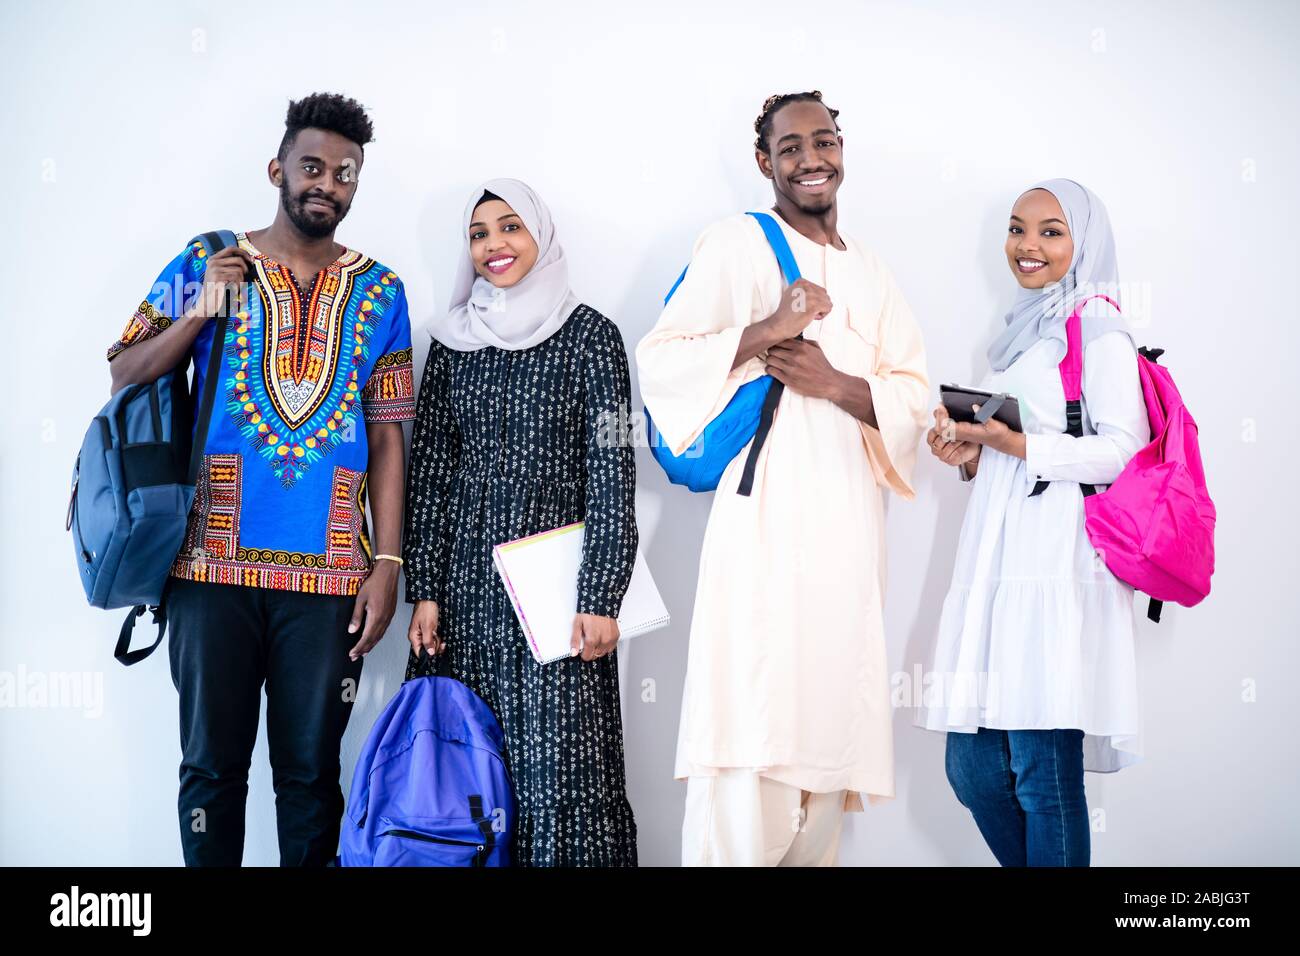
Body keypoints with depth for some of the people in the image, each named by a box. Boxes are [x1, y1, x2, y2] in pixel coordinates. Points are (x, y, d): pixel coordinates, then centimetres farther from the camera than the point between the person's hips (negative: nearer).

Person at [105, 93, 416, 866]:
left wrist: (387, 563, -1)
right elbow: (124, 377, 6)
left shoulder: (379, 292, 8)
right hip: (212, 565, 0)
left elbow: (387, 435, 5)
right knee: (212, 765, 7)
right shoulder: (204, 264, 6)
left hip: (329, 572, 0)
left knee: (311, 771, 6)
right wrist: (199, 313, -9)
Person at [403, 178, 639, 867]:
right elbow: (429, 470, 10)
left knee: (557, 766, -5)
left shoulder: (589, 335, -1)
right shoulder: (453, 342, 11)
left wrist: (601, 599, -11)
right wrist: (425, 591, 3)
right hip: (465, 578, 4)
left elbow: (612, 472, -5)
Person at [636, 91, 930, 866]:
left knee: (829, 727, 6)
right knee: (751, 741, -12)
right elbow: (658, 363, -5)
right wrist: (765, 330, -15)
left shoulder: (870, 272, 19)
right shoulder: (737, 244, 3)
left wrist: (837, 386, -7)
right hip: (766, 518, -5)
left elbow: (915, 399, 11)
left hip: (849, 524, 5)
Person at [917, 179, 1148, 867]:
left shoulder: (1098, 325, 0)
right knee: (973, 768, 6)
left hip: (1057, 566, -8)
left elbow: (1124, 449, -10)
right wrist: (971, 455, 10)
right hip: (996, 561, 8)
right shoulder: (1023, 331, 24)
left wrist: (1015, 444, -17)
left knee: (1044, 771, -7)